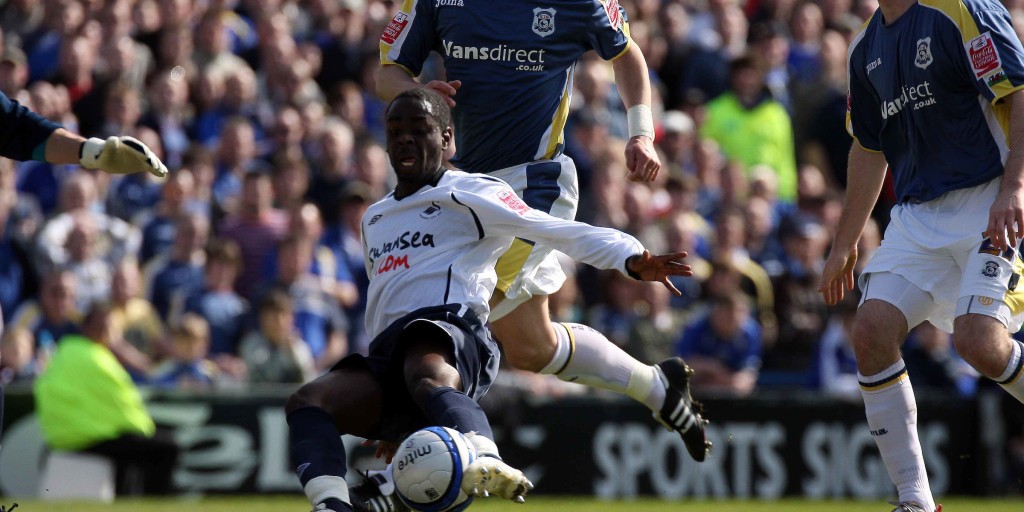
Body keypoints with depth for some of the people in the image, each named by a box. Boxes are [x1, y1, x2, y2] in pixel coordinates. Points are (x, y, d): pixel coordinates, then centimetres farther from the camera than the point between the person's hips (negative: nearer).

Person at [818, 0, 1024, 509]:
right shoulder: (867, 46, 15)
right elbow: (869, 147, 23)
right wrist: (844, 245, 23)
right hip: (916, 214, 7)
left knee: (978, 341, -23)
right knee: (872, 331, -10)